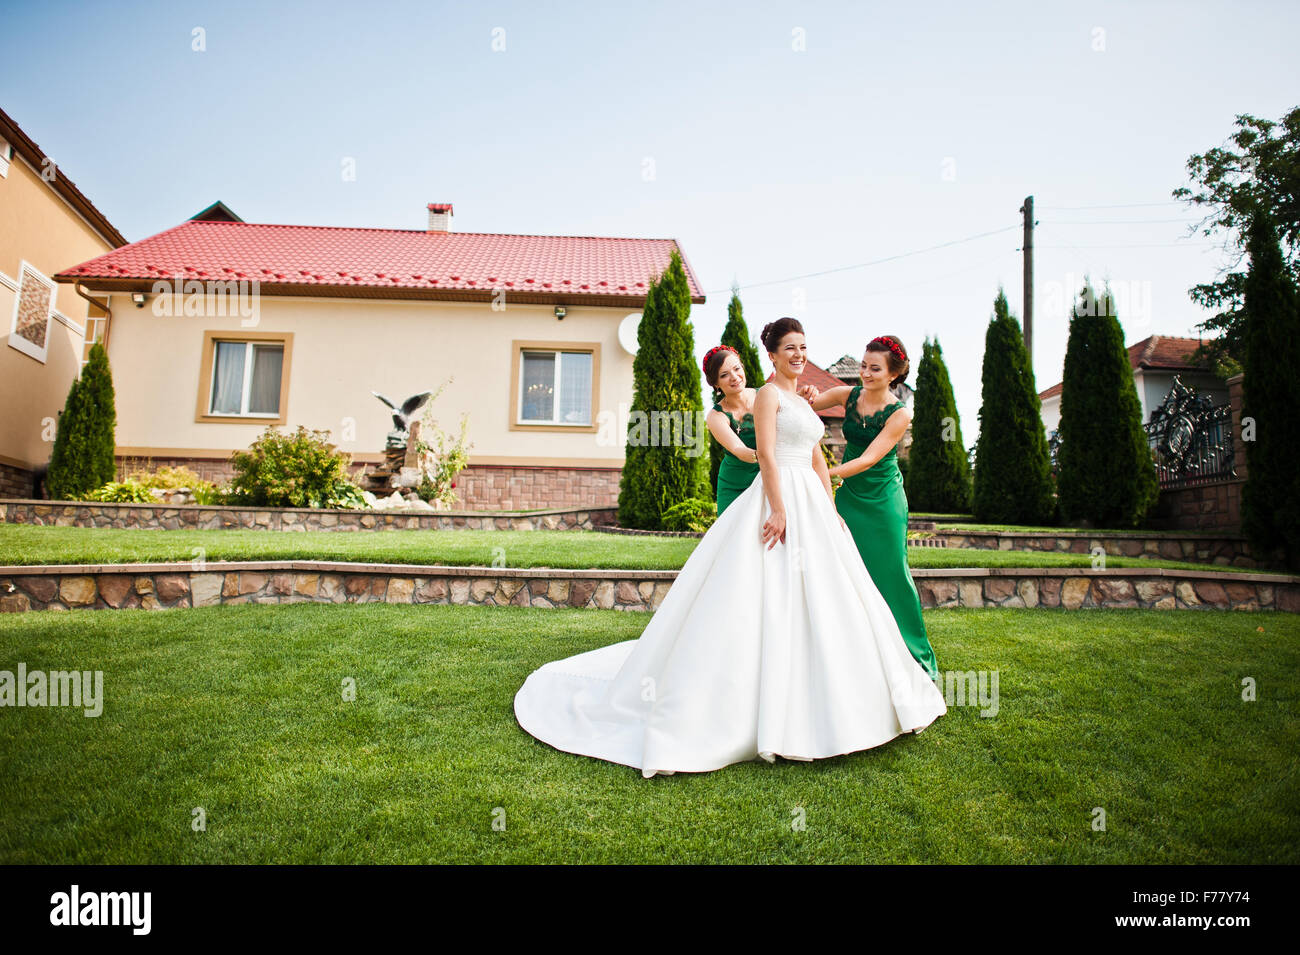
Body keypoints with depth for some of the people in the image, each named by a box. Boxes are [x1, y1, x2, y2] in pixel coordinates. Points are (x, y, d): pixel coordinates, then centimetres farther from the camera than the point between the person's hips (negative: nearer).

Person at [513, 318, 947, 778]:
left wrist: (832, 511, 14)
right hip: (778, 499, -9)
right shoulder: (769, 394, -5)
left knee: (815, 599, 12)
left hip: (811, 503, 9)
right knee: (764, 600, -8)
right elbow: (766, 455, -16)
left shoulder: (802, 401, 20)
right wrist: (779, 510, -24)